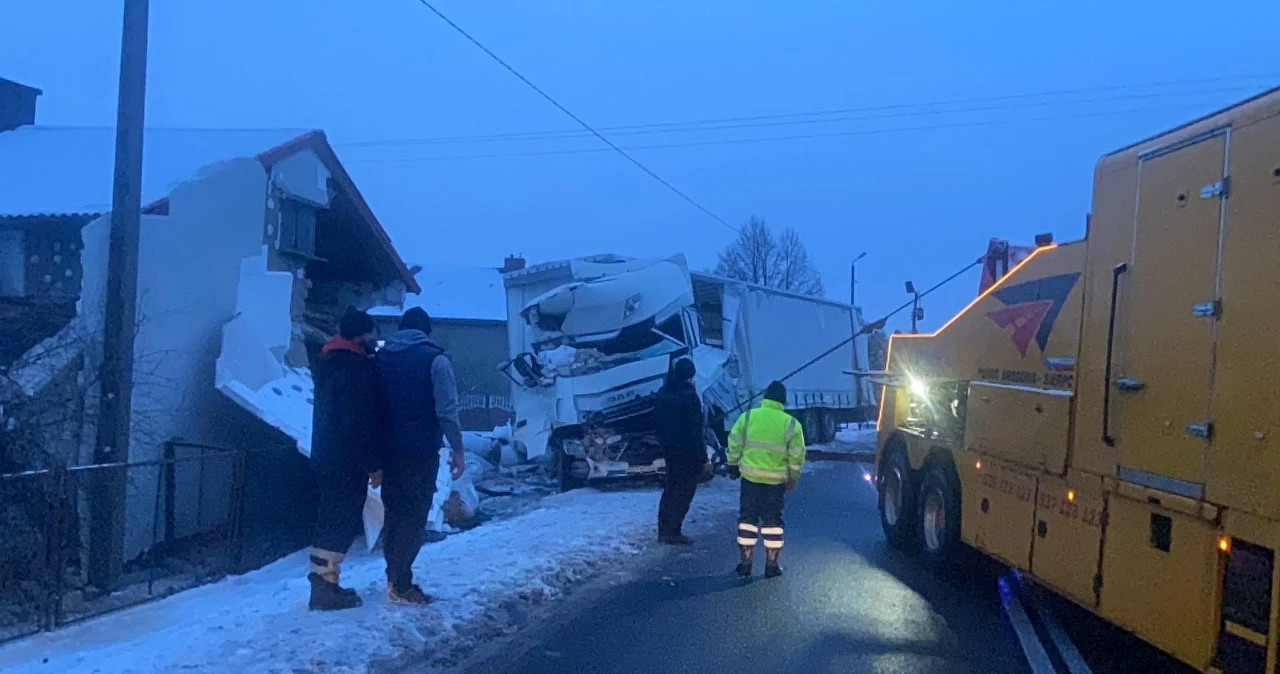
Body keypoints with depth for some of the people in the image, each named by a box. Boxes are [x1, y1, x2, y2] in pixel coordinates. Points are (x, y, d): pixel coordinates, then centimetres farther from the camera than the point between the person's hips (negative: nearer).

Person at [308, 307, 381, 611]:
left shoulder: (329, 361, 15)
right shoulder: (356, 366, -17)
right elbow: (361, 422, -21)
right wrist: (374, 463, -16)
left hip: (327, 456, 10)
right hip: (346, 460, -10)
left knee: (334, 519, 14)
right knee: (343, 522, -5)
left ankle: (325, 583, 18)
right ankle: (325, 586, -3)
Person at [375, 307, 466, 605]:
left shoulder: (380, 357, 10)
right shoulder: (434, 359, -7)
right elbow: (446, 410, -13)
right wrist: (458, 449, -6)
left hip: (389, 449, 6)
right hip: (421, 451, -6)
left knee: (394, 512, 15)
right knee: (415, 515, -1)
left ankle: (394, 576, 20)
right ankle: (400, 585, -1)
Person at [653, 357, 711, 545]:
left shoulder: (663, 394, 5)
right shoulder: (689, 396, -20)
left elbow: (657, 422, 13)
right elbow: (695, 431, -20)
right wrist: (703, 457, -15)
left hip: (670, 450, 8)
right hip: (688, 452, -8)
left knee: (670, 488, 17)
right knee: (684, 491, 1)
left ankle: (664, 530, 20)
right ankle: (672, 532, 1)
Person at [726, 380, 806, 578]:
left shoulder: (748, 416, -2)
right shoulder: (791, 424, -4)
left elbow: (734, 443, 2)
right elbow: (797, 455, -2)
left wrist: (734, 465, 14)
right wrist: (793, 478, 10)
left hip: (750, 475, 1)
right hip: (776, 479, 0)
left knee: (747, 517, 10)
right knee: (772, 520, 9)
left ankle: (745, 562, 12)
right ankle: (772, 564, 11)